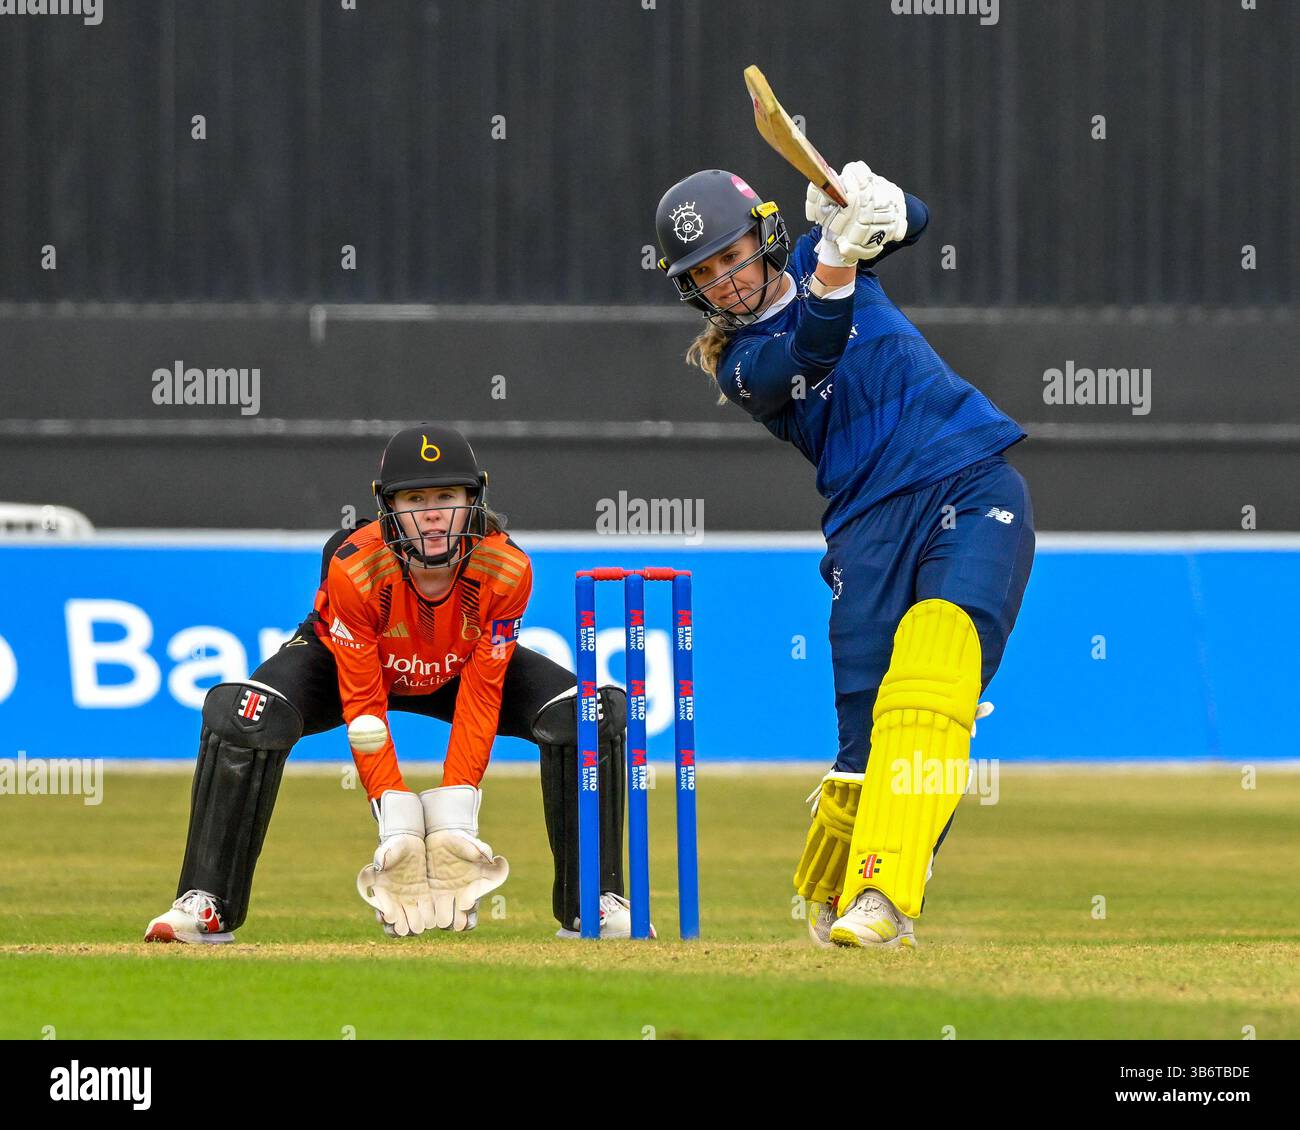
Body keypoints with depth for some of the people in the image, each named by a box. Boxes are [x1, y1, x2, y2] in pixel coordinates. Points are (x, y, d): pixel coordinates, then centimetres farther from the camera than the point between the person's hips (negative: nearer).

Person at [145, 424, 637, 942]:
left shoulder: (507, 571, -31)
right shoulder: (354, 568, -36)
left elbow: (480, 698, -24)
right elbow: (363, 704, -28)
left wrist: (456, 816, -29)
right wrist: (396, 819, -33)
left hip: (460, 671, 2)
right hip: (347, 660, -2)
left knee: (597, 713, -19)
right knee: (243, 714, -32)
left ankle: (592, 904, -7)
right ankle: (208, 908, -25)